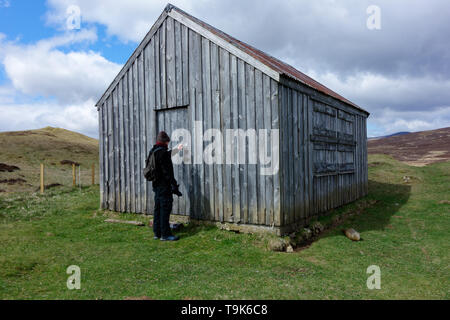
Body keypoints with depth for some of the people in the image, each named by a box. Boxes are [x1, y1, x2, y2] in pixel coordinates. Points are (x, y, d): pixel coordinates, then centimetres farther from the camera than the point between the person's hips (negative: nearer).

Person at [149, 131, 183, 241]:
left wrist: (177, 149, 45)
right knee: (165, 208, -3)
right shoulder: (163, 152, -16)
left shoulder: (153, 151, 12)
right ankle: (165, 234, 2)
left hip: (156, 185, 9)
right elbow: (167, 171, -20)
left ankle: (157, 233, 21)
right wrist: (174, 186, -16)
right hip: (164, 186, -9)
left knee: (158, 208, 14)